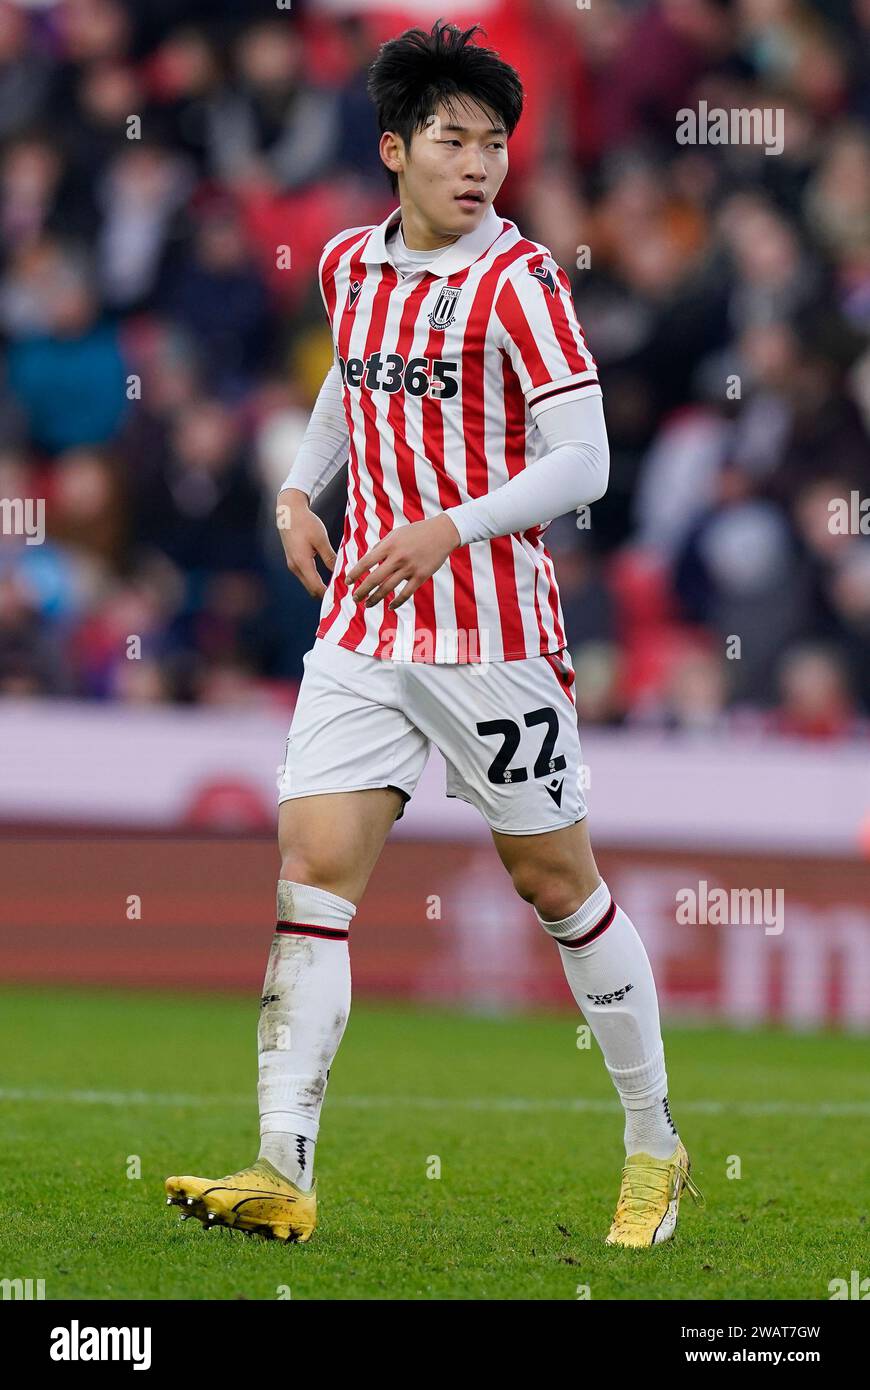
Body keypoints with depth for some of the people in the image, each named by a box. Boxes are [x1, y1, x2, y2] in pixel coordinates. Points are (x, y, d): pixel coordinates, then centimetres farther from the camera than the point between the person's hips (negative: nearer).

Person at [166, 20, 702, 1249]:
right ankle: (285, 1175, -11)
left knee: (559, 886, 5)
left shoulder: (517, 280, -11)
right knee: (312, 870, -8)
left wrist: (450, 528, -26)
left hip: (494, 635, -5)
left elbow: (582, 462, -16)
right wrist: (299, 489, 13)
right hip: (362, 630, 5)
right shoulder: (349, 264, 8)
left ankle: (654, 1147, 22)